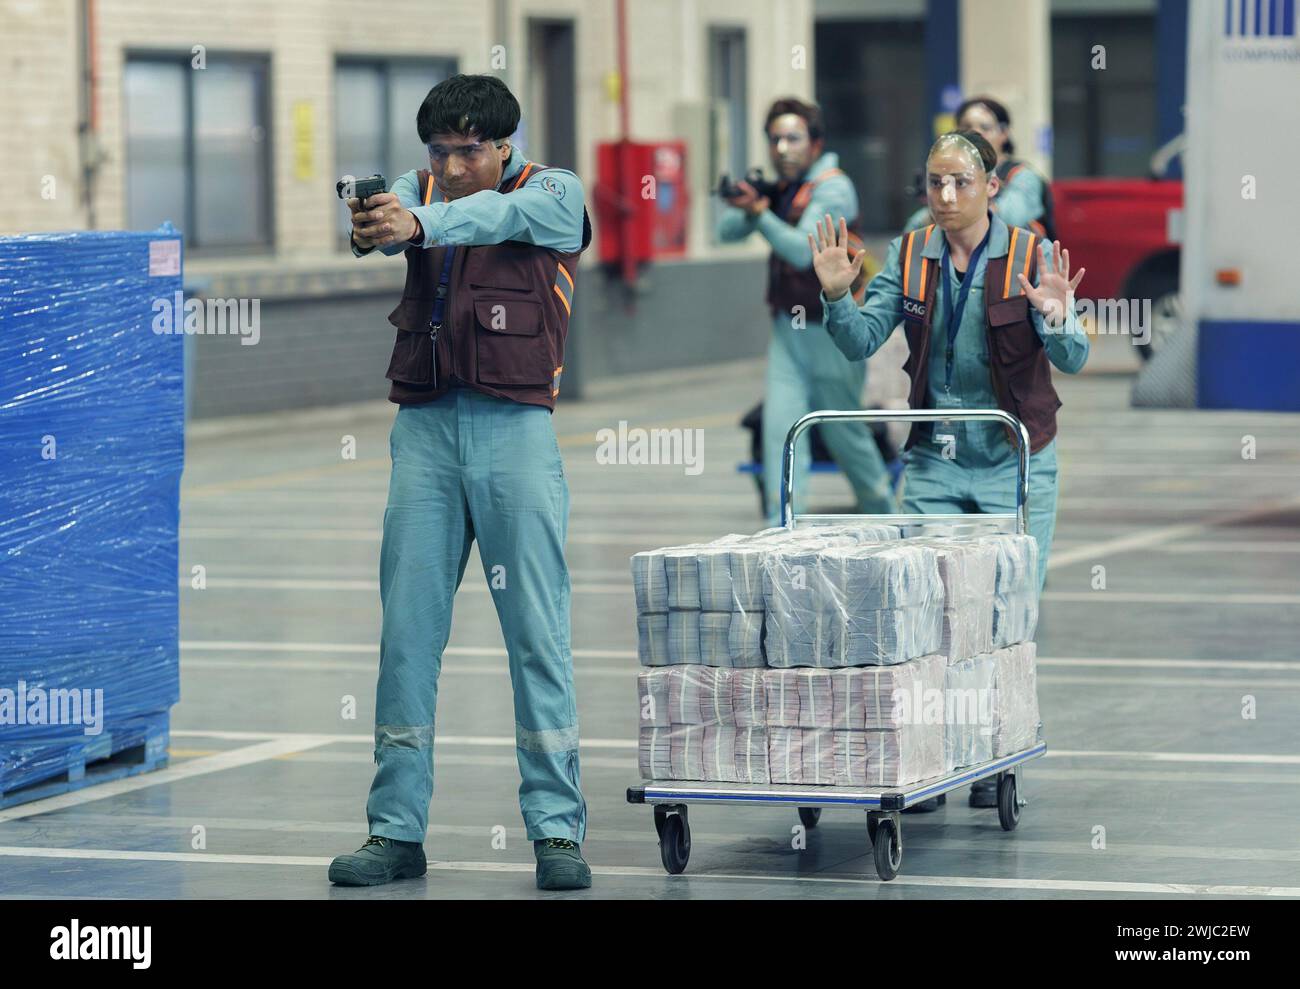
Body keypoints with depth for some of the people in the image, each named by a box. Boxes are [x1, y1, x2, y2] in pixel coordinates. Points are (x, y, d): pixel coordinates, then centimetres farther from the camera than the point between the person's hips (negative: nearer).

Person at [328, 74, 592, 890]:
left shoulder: (552, 194, 3)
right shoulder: (419, 192, 12)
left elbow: (498, 215, -19)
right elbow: (385, 224, -10)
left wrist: (419, 224, -38)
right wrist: (364, 228, -35)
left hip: (515, 429, -3)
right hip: (426, 427, 3)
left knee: (539, 630, -4)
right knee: (407, 628, 2)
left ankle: (557, 829, -1)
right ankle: (397, 829, 7)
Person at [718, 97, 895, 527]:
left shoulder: (833, 188, -13)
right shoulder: (780, 185, 9)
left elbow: (803, 250, -25)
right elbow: (727, 230, 4)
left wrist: (761, 213, -38)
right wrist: (745, 207, -17)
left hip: (830, 332, -6)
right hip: (788, 329, 6)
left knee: (844, 435, 8)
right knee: (780, 429, -7)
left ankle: (885, 515, 31)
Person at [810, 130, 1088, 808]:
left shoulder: (1029, 257, -8)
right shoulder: (910, 257, 2)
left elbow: (1073, 360, -14)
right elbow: (861, 343, -2)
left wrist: (1055, 320, -35)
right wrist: (836, 296, -20)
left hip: (1016, 462, -2)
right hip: (935, 460, 2)